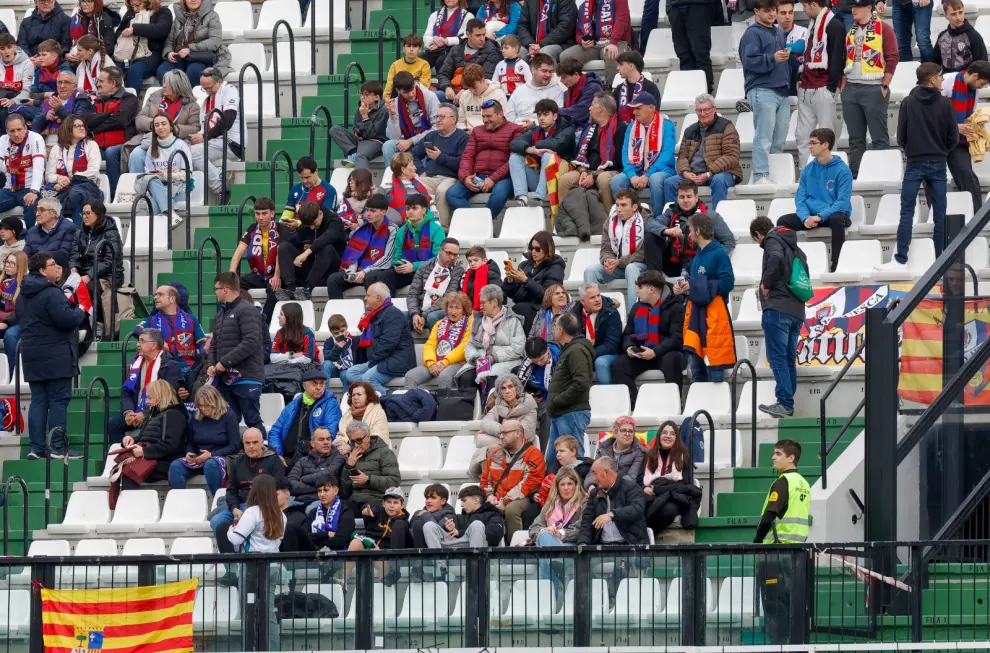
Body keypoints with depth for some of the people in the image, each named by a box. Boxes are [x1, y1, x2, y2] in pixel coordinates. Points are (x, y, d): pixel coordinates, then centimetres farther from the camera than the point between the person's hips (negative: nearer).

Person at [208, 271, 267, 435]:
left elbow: (250, 342, -19)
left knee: (253, 420, -7)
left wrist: (225, 362, -18)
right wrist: (212, 365, 3)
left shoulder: (247, 311, -9)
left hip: (246, 378, -9)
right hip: (225, 379, 9)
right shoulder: (221, 313, 19)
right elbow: (215, 344, 23)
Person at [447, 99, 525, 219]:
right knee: (452, 194, -22)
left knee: (499, 194, -39)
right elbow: (467, 156, 16)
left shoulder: (514, 130, 7)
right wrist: (464, 177, -5)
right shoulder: (476, 131, 25)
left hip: (501, 178, -5)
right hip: (477, 177, 5)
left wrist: (493, 179, -15)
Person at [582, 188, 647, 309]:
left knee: (631, 269, -38)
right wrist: (608, 261, -20)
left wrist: (619, 262, -23)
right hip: (615, 266, 5)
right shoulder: (611, 221, 4)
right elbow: (606, 250, 5)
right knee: (590, 270, -18)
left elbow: (644, 253, -15)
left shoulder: (646, 221, -11)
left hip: (639, 265, -5)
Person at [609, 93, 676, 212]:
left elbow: (667, 154, -14)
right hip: (637, 171, 5)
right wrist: (632, 176, -14)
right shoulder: (632, 127, 10)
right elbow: (626, 153, 5)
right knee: (616, 180, -21)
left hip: (661, 170, -5)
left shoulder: (666, 125, -5)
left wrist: (647, 176, -21)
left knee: (656, 179, -38)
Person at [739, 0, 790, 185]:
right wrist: (773, 59, -25)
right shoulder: (752, 34, -3)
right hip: (762, 91, -8)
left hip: (782, 91, 8)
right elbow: (750, 61, -15)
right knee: (764, 137, -11)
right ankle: (761, 176, -11)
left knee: (779, 139, 5)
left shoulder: (778, 34, 21)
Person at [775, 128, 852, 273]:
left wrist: (820, 217, -26)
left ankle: (836, 264, -30)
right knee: (783, 221, -17)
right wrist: (805, 217, -17)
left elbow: (843, 202, -14)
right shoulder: (808, 170, 7)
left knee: (837, 220, -39)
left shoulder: (842, 170, -8)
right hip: (811, 215, 5)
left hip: (834, 213, -5)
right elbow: (800, 199, 4)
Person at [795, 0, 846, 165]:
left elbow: (837, 57, -13)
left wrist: (832, 87, -15)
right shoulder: (814, 24, 19)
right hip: (806, 88, 9)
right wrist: (801, 78, 16)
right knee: (803, 134, 6)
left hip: (823, 89, -9)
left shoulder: (834, 26, -9)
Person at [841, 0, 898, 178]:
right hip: (851, 89, 6)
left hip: (873, 89, -6)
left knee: (879, 137, -4)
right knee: (855, 137, 9)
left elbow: (892, 59, -7)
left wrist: (884, 87, -11)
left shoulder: (883, 29, -4)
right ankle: (854, 175, 12)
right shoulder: (851, 31, 15)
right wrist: (843, 86, 12)